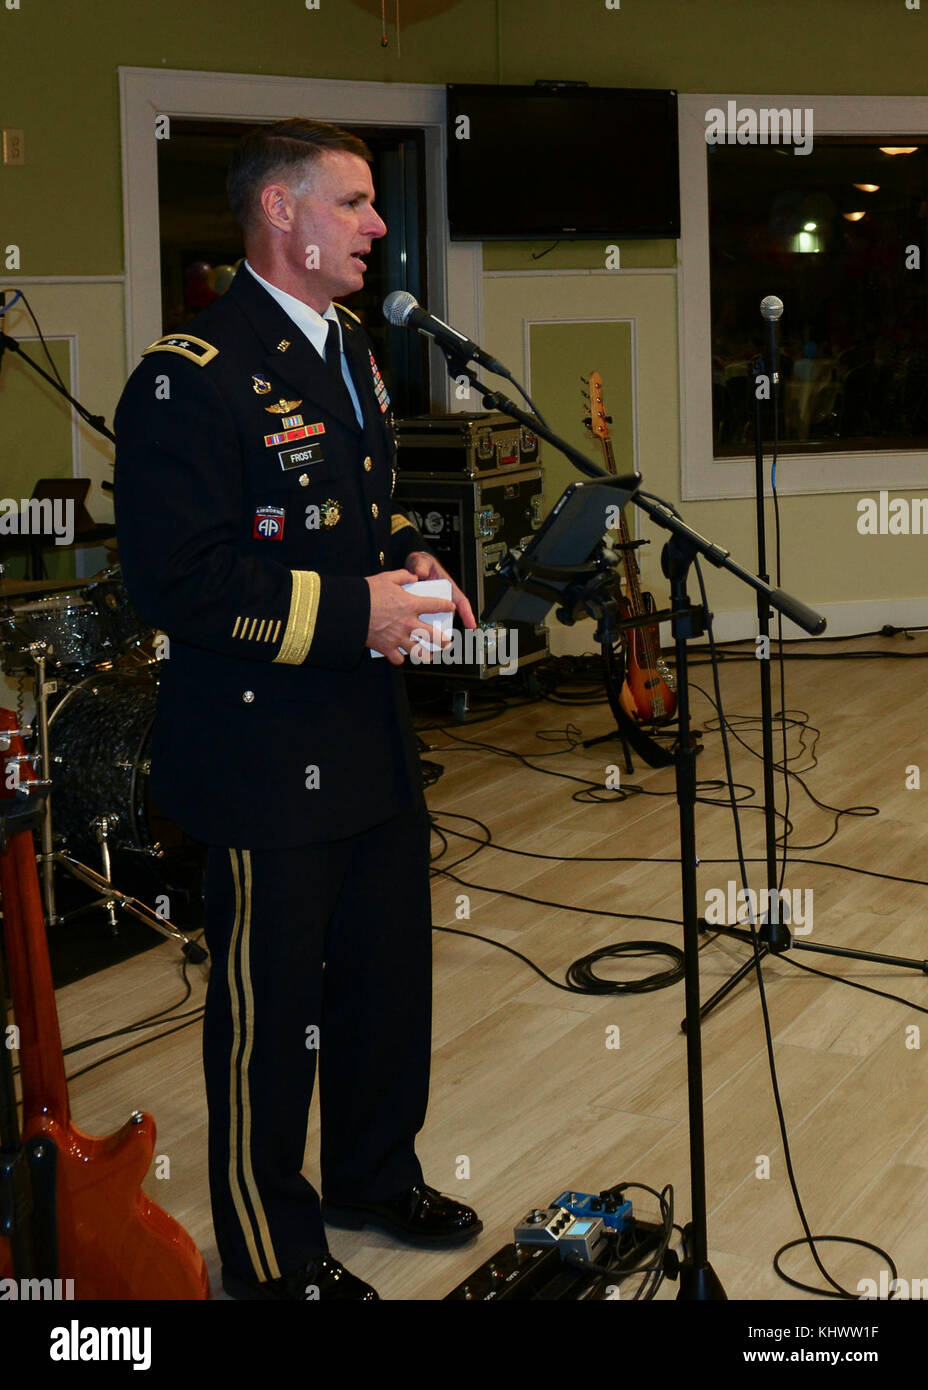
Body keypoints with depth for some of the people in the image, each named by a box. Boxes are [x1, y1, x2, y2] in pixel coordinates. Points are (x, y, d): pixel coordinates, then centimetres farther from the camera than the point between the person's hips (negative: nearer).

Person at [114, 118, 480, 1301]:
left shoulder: (350, 350, 13)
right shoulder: (191, 377, -19)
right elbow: (178, 582, -24)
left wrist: (410, 560, 5)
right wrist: (351, 610, -23)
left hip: (374, 738, 9)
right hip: (266, 758, -9)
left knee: (391, 972, 21)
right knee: (269, 1011, 5)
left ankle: (376, 1174, 43)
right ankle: (270, 1254, 24)